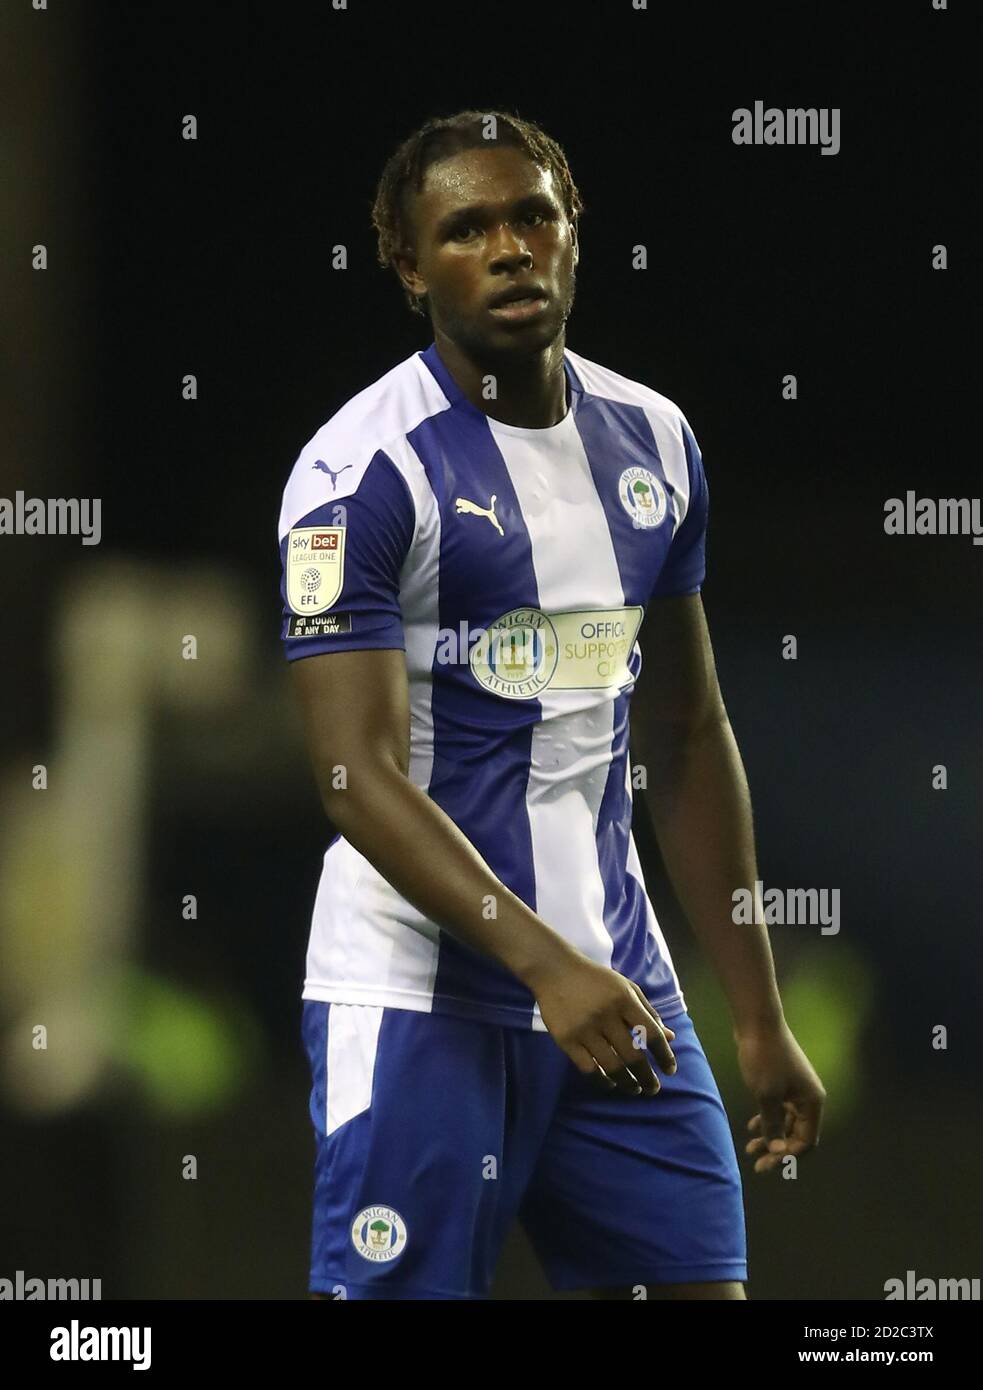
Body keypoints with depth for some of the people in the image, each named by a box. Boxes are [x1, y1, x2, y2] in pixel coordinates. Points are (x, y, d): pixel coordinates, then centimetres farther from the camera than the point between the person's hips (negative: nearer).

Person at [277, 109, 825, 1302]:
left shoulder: (651, 440, 10)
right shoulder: (365, 468, -11)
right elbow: (358, 776, -19)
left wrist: (759, 1018, 15)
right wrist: (546, 964, -29)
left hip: (621, 989, 6)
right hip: (420, 999, -6)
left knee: (700, 1280, 4)